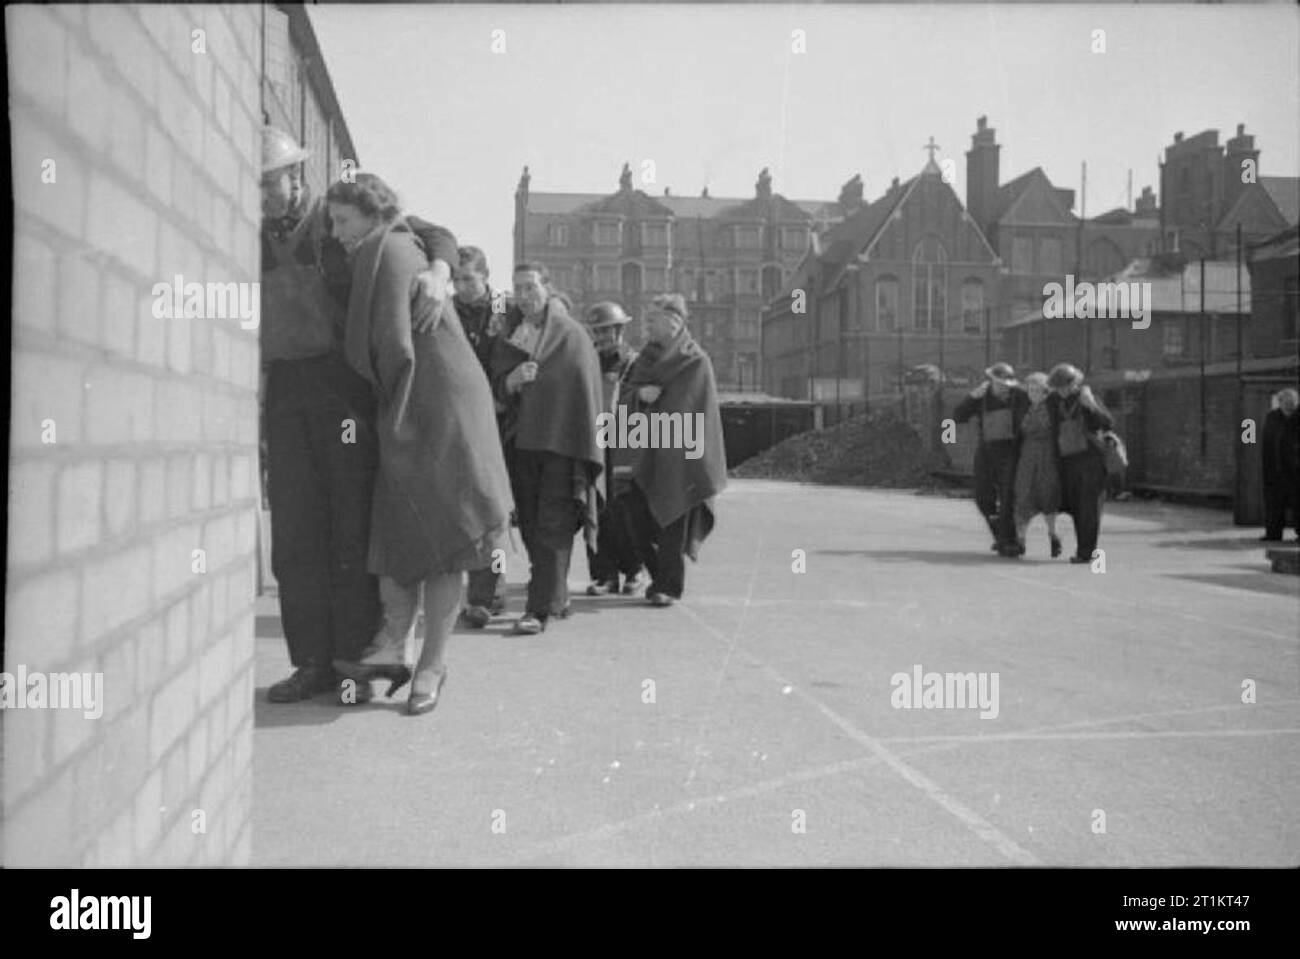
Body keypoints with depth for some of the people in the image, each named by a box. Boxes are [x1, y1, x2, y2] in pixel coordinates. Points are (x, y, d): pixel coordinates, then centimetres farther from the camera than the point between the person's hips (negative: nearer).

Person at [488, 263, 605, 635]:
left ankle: (540, 608, -9)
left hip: (561, 443, -5)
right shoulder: (509, 336, 12)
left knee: (553, 526, -8)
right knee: (532, 525, 10)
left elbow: (584, 392, -6)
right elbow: (496, 388, 7)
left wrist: (584, 449, -11)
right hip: (521, 440, 5)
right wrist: (514, 378, -16)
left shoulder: (571, 335, -2)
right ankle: (555, 596, 25)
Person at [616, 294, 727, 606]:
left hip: (676, 455, -6)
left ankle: (668, 585, 8)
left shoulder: (695, 362, -5)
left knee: (671, 517, -3)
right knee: (634, 511, 1)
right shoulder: (646, 358, 14)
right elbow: (625, 396, 10)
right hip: (643, 454, 6)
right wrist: (639, 394, -11)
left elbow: (697, 413, -7)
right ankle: (659, 573, 21)